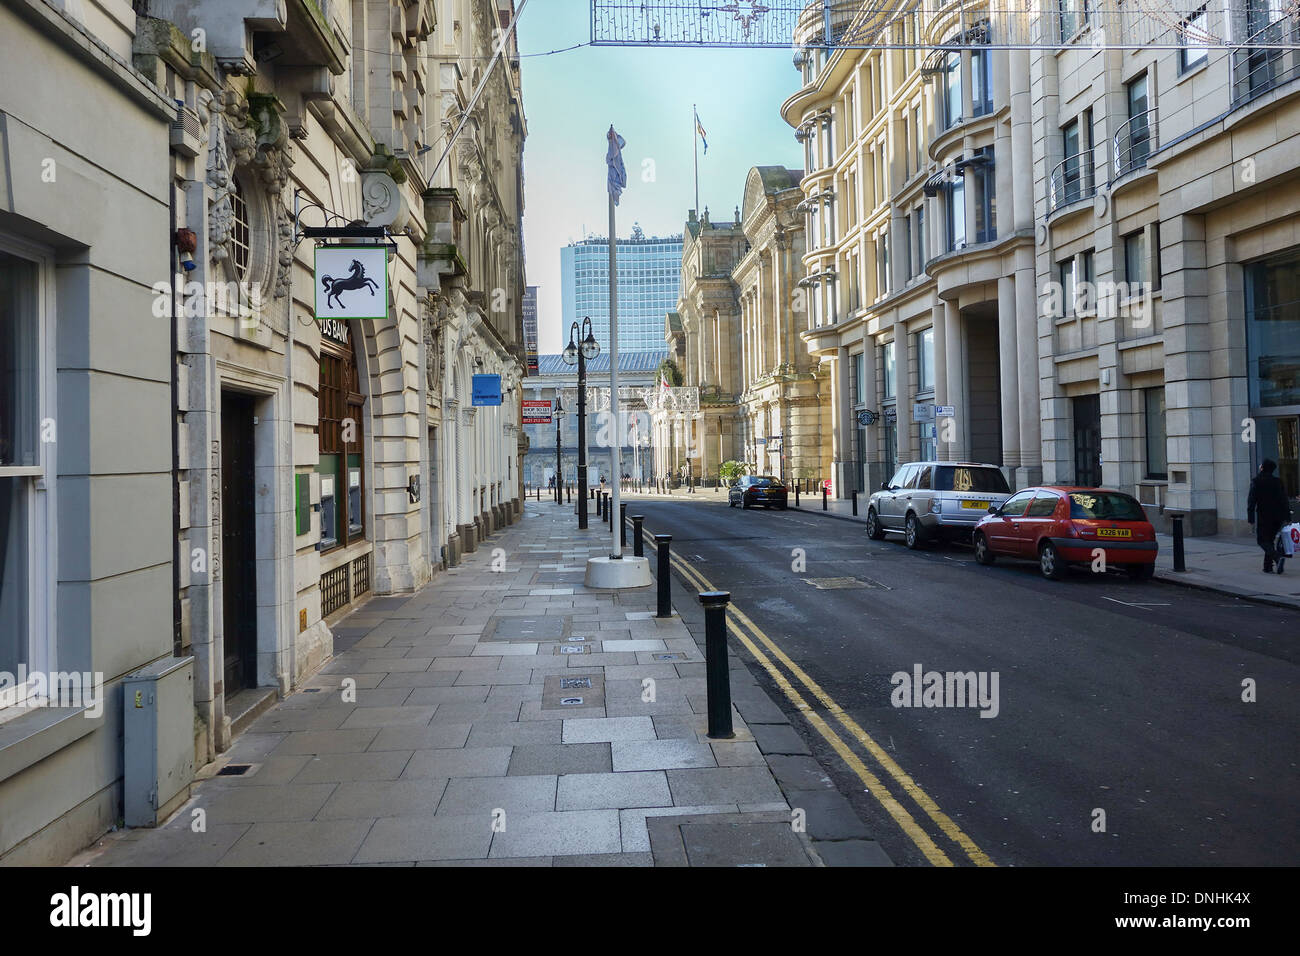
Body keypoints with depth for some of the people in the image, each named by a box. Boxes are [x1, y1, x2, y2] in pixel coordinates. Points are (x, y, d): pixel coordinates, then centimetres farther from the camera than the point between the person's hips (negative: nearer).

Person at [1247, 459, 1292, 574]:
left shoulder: (1256, 481, -9)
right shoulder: (1278, 481, 5)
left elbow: (1251, 501, -11)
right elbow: (1285, 500, 3)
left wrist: (1250, 518, -8)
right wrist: (1287, 517, 5)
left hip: (1263, 516, -5)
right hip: (1278, 516, 5)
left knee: (1263, 540, 1)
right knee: (1269, 540, 15)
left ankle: (1279, 557, -25)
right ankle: (1268, 567, 14)